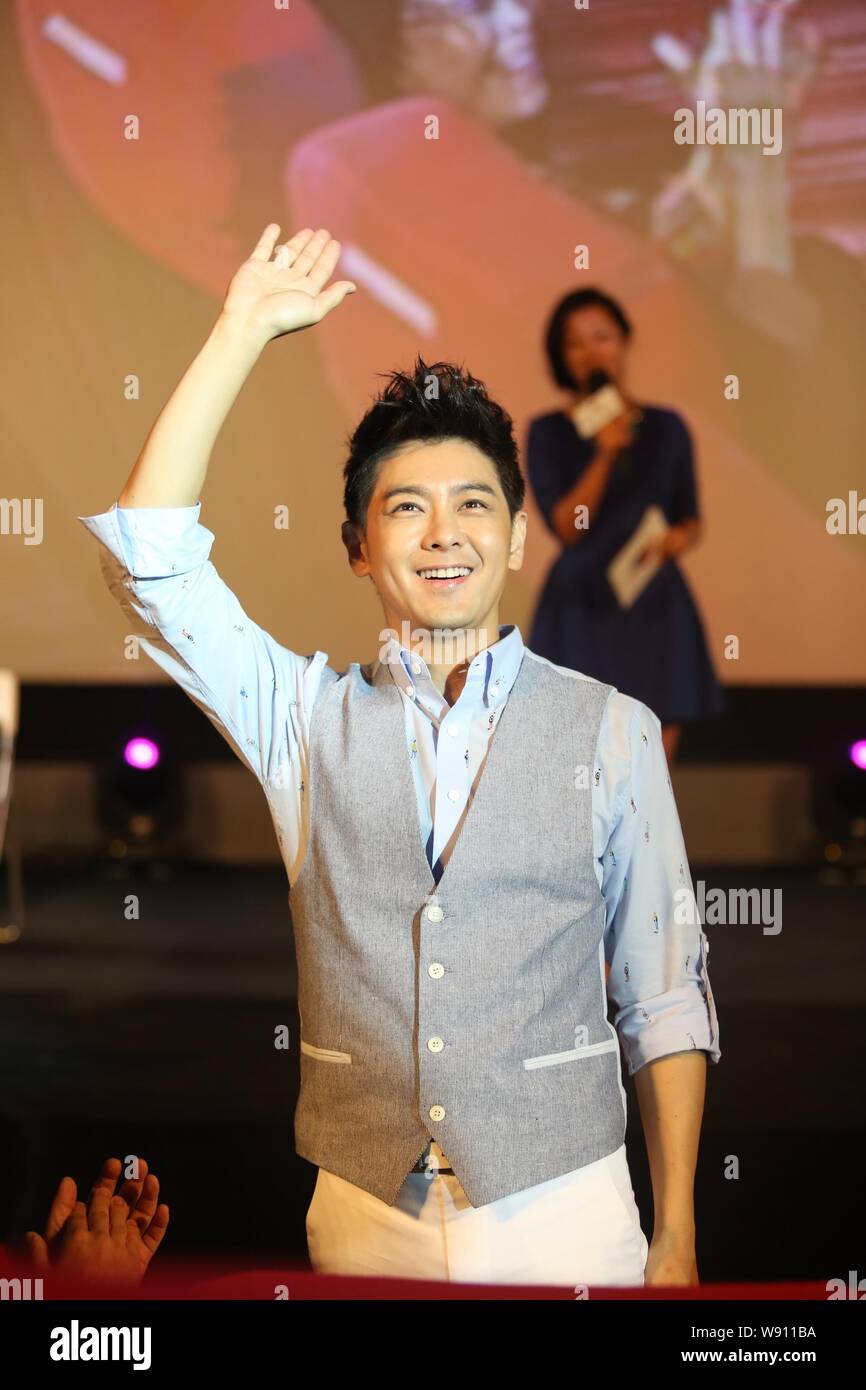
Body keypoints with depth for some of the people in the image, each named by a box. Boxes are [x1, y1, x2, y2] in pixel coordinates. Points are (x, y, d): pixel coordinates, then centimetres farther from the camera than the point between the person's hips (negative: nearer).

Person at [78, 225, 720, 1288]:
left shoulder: (612, 731, 2)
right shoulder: (308, 719, 5)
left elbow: (662, 996, 3)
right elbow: (146, 550, -5)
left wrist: (677, 1234, -1)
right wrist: (245, 330, -4)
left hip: (564, 1211, -1)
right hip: (367, 1219, 1)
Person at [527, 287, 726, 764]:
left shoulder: (666, 428, 6)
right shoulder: (548, 433, 0)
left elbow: (691, 518, 14)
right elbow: (566, 526, -10)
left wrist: (679, 538, -9)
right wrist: (605, 453, -19)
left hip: (656, 608, 2)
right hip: (582, 610, -2)